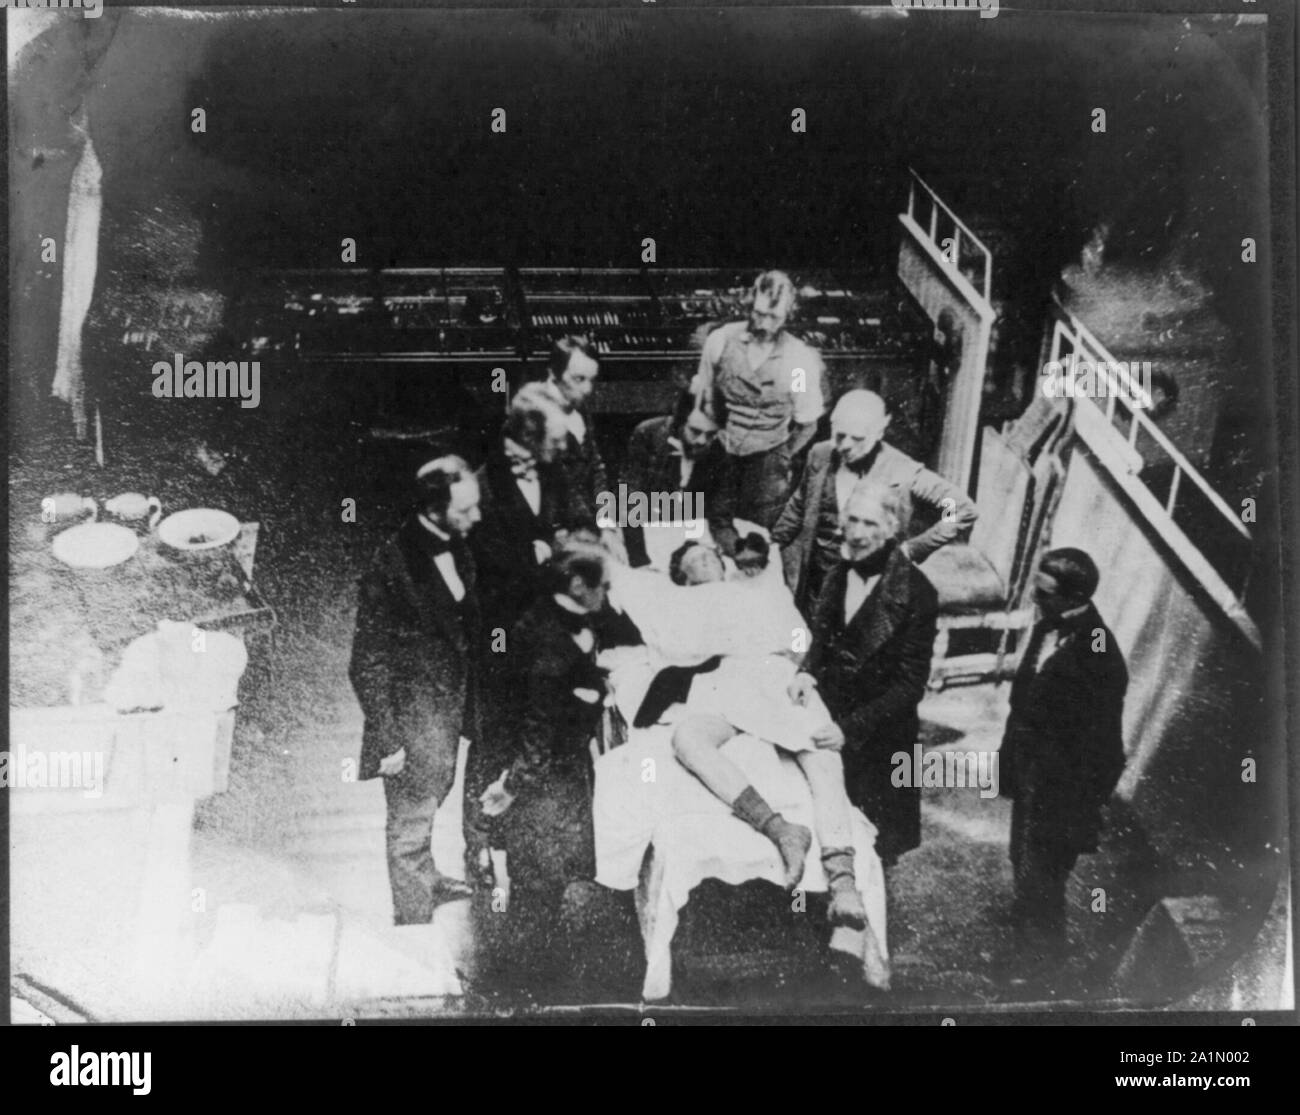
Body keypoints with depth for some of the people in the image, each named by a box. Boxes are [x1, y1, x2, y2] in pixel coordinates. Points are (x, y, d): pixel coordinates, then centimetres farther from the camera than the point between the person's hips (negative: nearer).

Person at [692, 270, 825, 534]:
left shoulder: (801, 360, -9)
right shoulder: (720, 341, -4)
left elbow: (806, 425, 2)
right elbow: (704, 400, 8)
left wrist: (779, 461, 9)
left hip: (766, 463, -2)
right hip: (721, 458, 2)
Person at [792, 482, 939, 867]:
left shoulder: (914, 592, -17)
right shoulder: (839, 575, 2)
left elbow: (909, 684, -16)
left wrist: (852, 727, -23)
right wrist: (808, 671, -7)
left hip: (879, 735, -5)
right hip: (829, 721, 5)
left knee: (872, 844, 10)